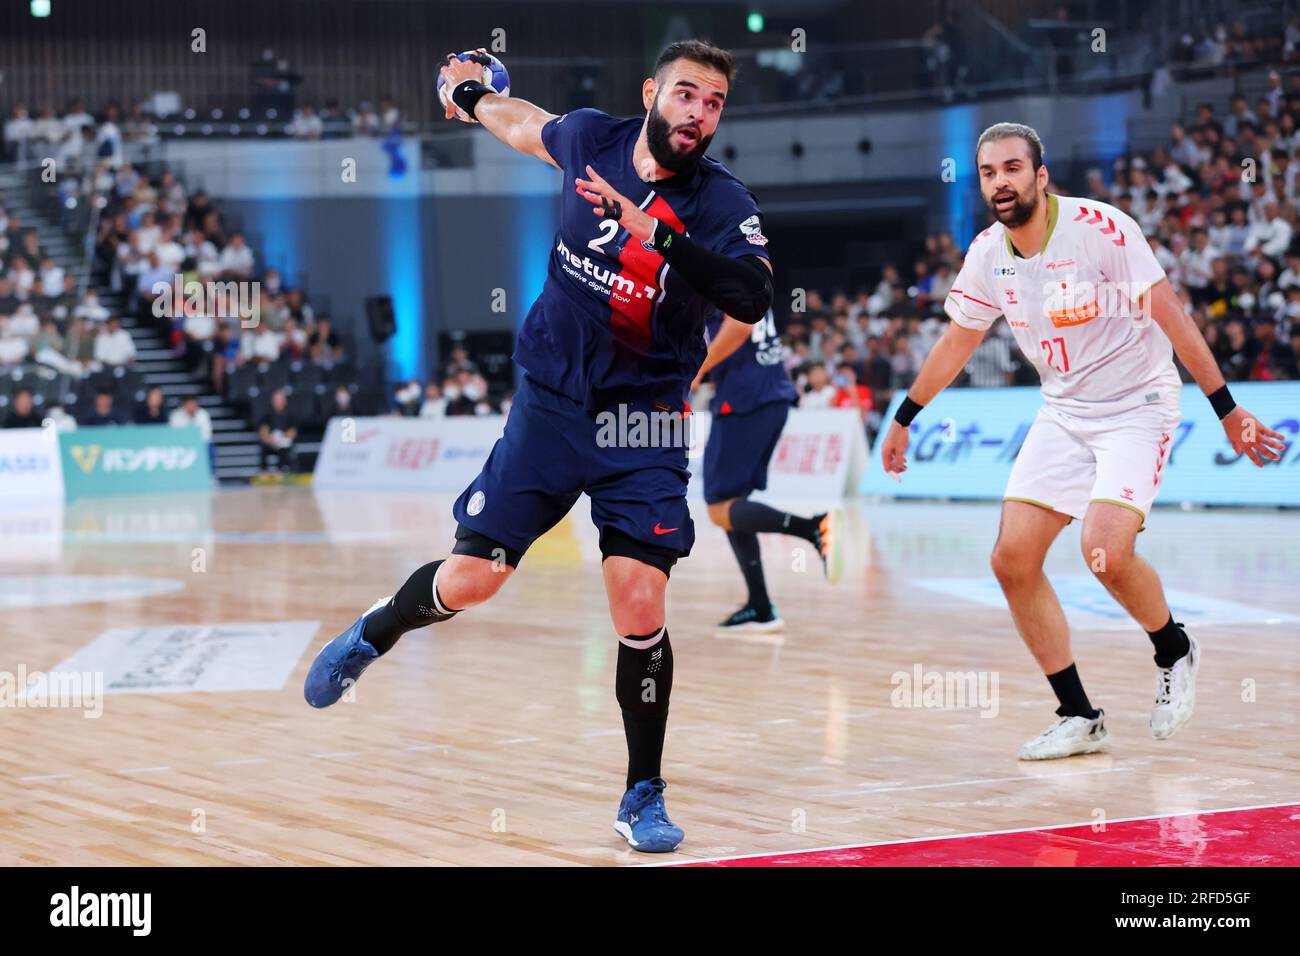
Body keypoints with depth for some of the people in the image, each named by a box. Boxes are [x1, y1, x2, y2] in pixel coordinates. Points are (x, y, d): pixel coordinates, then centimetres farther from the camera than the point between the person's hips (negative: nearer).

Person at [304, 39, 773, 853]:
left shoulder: (724, 201, -12)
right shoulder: (591, 138, -3)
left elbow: (752, 298, -31)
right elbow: (528, 124, 21)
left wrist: (659, 233, -39)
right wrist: (471, 96, 36)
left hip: (644, 426, -2)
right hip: (550, 404, 2)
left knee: (641, 610, -11)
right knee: (468, 582, 2)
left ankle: (644, 797, 8)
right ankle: (371, 636, 36)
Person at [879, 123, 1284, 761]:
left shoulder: (1098, 227, -19)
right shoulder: (988, 253, -1)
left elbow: (1170, 316, -16)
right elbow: (958, 341, 15)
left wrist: (1227, 409, -17)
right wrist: (903, 419, 22)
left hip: (1137, 405, -6)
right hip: (1063, 413, 6)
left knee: (1105, 554, -25)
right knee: (1012, 560, -6)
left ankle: (1174, 653, 7)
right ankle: (1078, 718, 6)